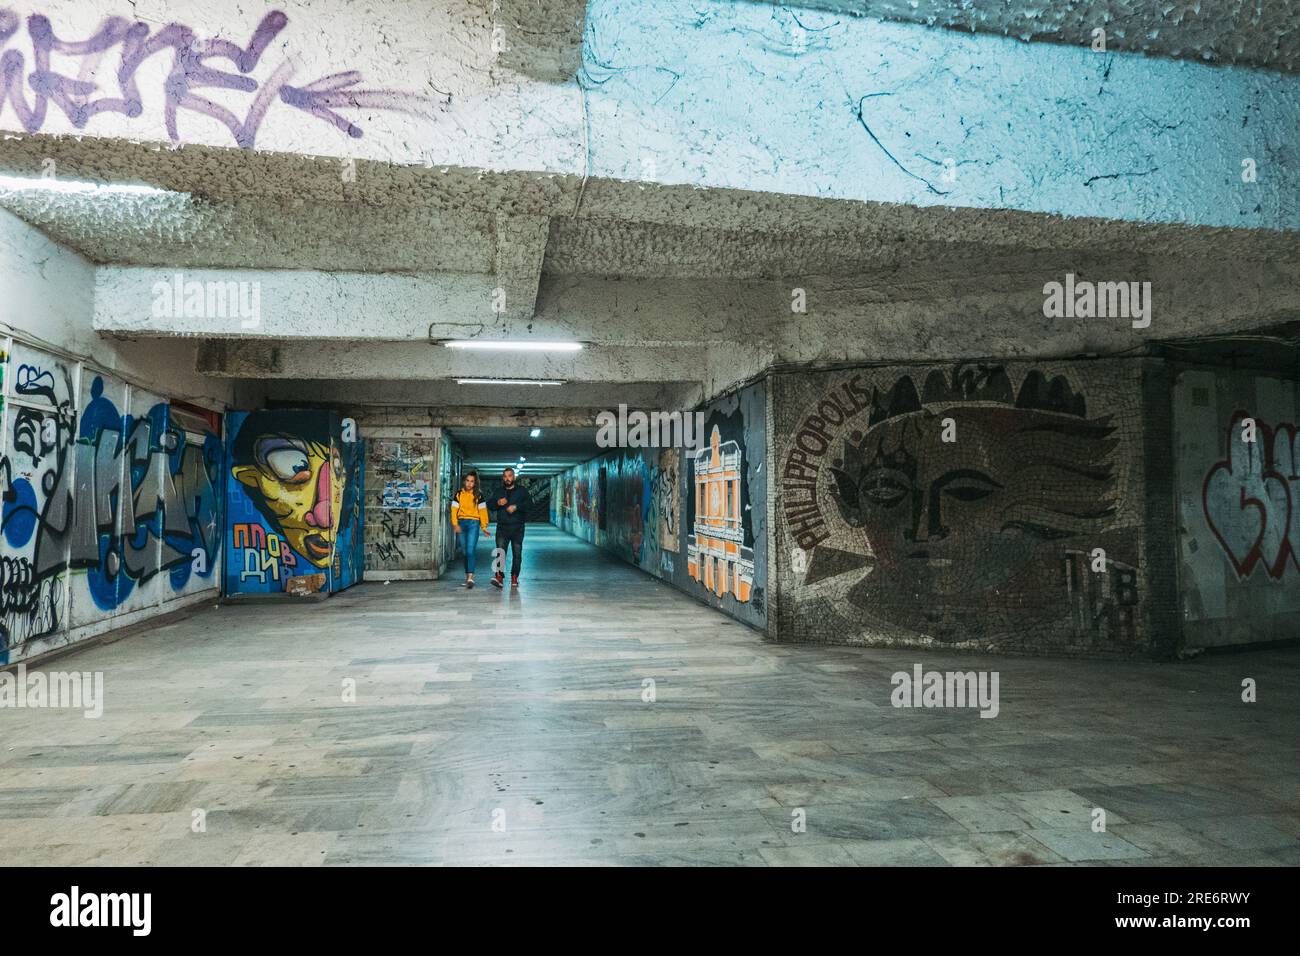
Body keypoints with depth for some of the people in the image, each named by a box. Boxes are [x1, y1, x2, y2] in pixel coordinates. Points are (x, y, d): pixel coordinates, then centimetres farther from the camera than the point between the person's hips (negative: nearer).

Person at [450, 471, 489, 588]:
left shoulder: (478, 495, 3)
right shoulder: (459, 494, 7)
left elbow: (482, 511, 0)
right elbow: (454, 510, 4)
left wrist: (484, 526, -6)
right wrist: (455, 524, -8)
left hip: (473, 523, -3)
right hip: (461, 523, 3)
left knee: (470, 551, -13)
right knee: (465, 552, 7)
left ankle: (470, 578, -19)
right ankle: (467, 576, 15)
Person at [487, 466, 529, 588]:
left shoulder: (521, 490, 7)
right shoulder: (498, 492, 16)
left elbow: (528, 504, -7)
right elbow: (489, 505, 11)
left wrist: (516, 506, -21)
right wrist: (498, 503, -8)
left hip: (517, 528, -1)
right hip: (502, 527, 1)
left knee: (517, 554, 4)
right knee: (500, 552, -12)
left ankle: (514, 577, 13)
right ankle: (499, 577, -18)